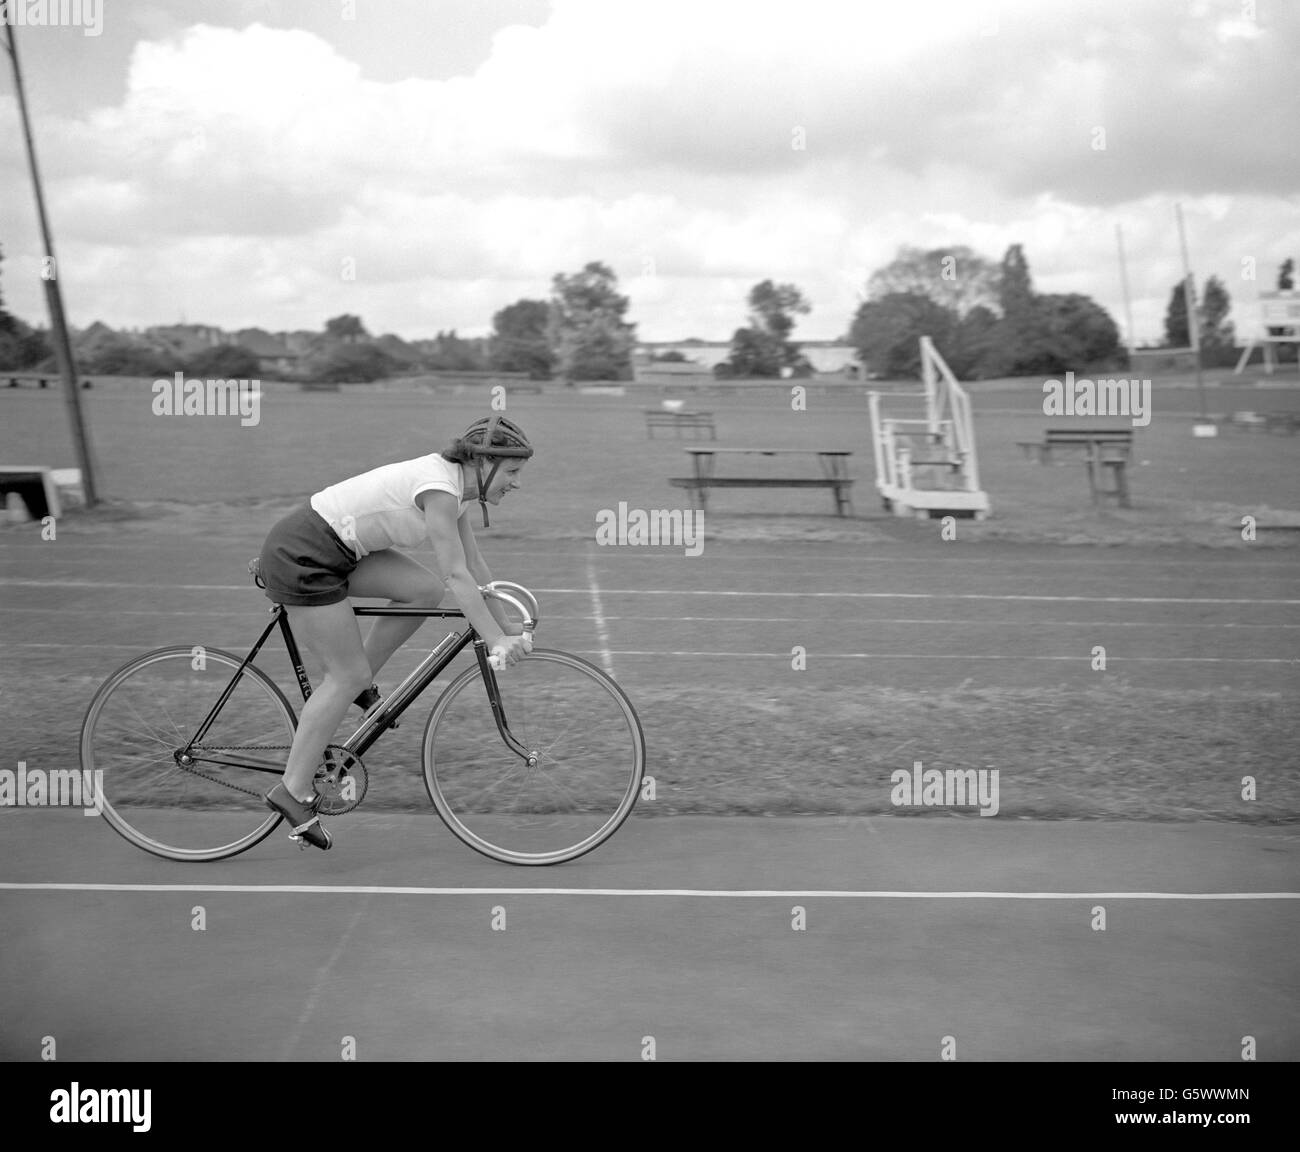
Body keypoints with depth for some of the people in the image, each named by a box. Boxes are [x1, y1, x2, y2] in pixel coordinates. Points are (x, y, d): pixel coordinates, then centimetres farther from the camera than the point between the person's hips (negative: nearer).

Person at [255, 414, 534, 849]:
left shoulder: (454, 486, 7)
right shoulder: (438, 487, -21)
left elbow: (474, 564, 14)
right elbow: (457, 575, -26)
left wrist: (506, 624, 14)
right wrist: (497, 641, -28)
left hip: (337, 549, 9)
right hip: (300, 556, -9)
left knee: (425, 590, -1)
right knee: (348, 676, -5)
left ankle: (360, 684, 13)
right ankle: (294, 790, 3)